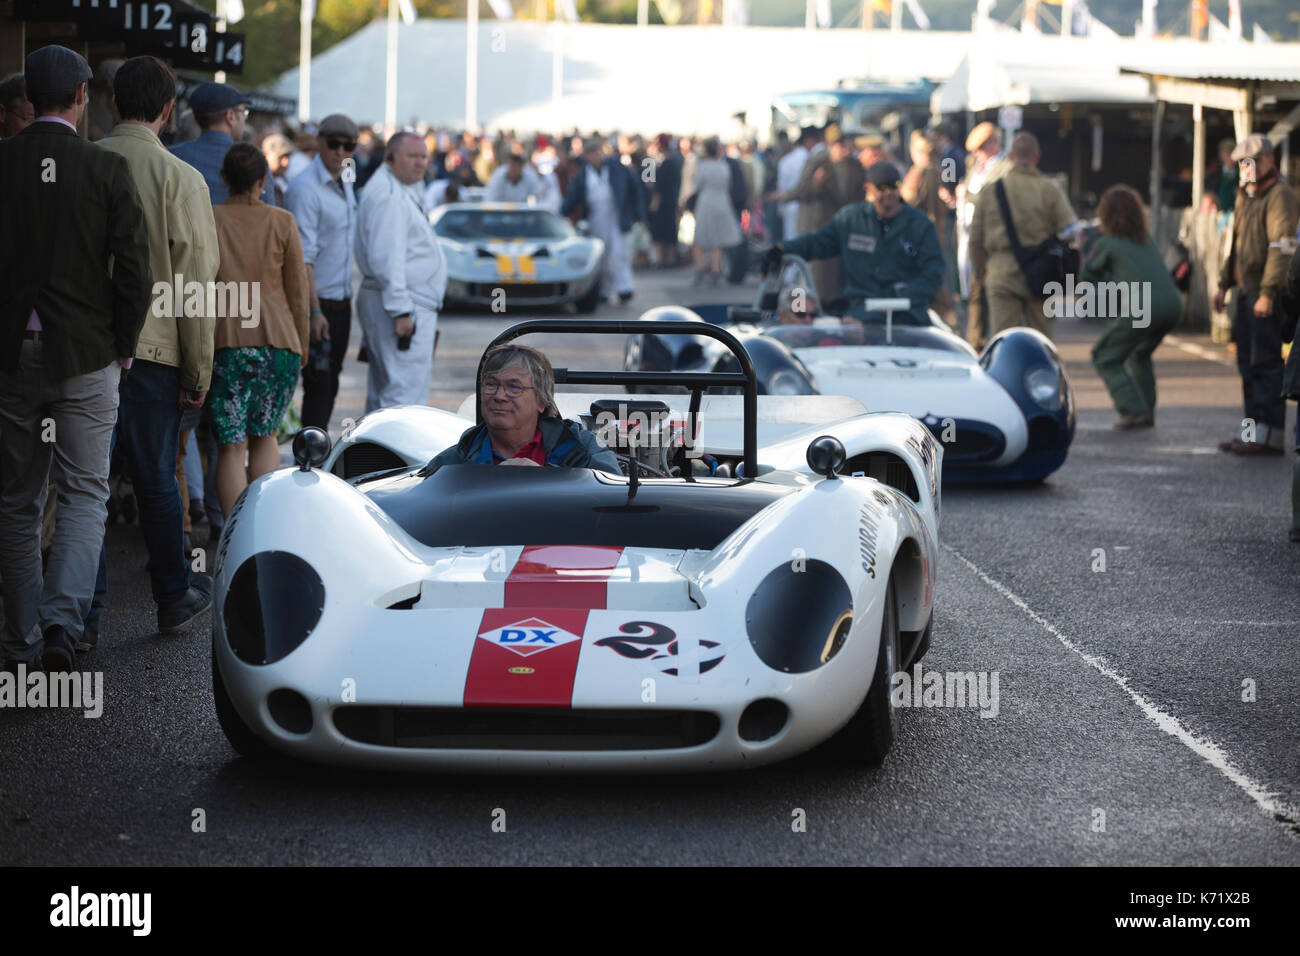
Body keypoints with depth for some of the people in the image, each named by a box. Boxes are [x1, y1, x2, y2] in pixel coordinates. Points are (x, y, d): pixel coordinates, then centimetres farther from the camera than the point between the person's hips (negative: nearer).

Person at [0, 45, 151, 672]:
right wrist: (122, 349, 6)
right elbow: (133, 272, -8)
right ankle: (62, 621, -13)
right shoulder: (108, 170, -7)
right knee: (84, 494, 7)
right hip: (85, 355, -2)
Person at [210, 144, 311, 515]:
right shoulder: (282, 222, 2)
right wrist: (301, 344, 18)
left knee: (230, 447, 2)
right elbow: (298, 292, 5)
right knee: (264, 436, 18)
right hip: (278, 340, 1)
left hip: (225, 342, -1)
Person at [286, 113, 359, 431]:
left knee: (330, 385, 11)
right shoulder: (306, 188, -14)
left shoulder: (346, 184, 13)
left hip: (342, 305, 8)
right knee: (318, 385, -9)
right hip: (318, 304, -8)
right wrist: (314, 310, -23)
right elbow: (303, 257, -19)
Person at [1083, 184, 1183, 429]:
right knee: (1140, 355, 30)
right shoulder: (1147, 239, 21)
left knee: (1105, 358, 9)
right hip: (1172, 305, 7)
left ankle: (1133, 410, -4)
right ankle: (1147, 411, 21)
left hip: (1143, 308, -7)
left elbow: (1086, 278, 15)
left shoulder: (1106, 243, 4)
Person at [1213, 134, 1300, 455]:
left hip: (1268, 294, -9)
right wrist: (1224, 284, 23)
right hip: (1246, 290, 9)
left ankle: (1269, 435, -9)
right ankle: (1253, 429, 17)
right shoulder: (1245, 195, 18)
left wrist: (1268, 292, -26)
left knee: (1265, 363, -10)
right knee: (1248, 362, 11)